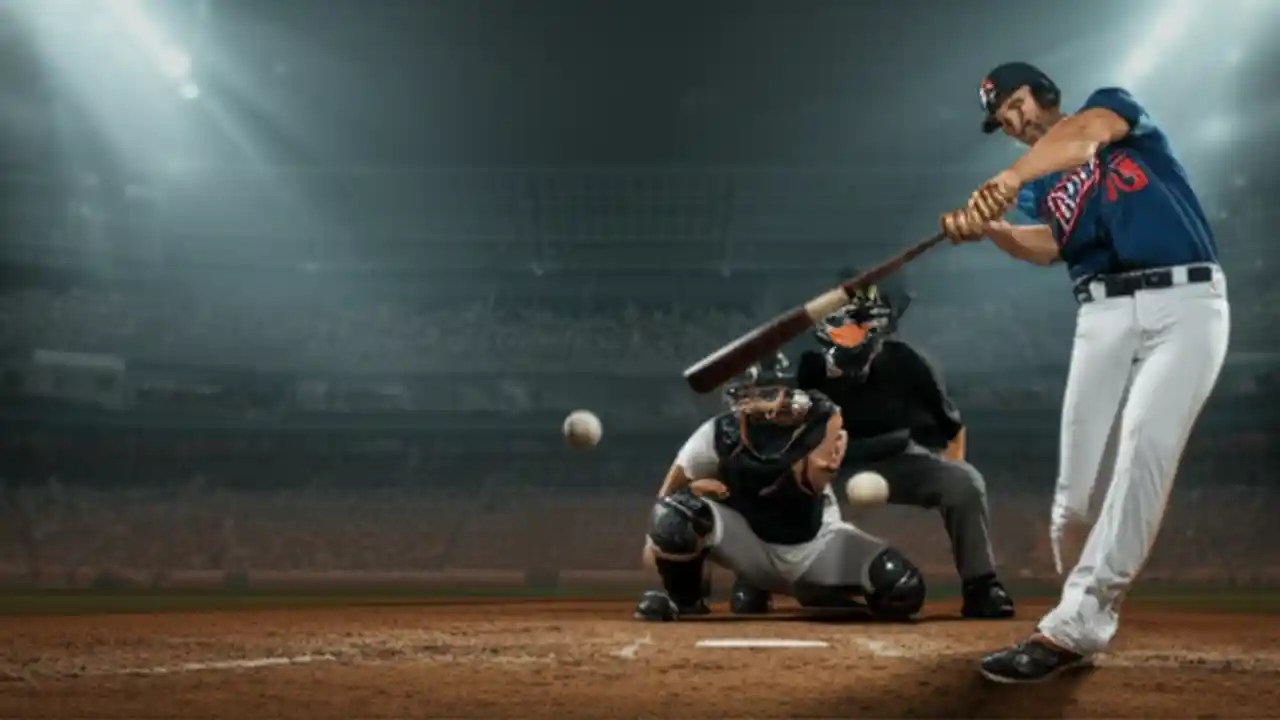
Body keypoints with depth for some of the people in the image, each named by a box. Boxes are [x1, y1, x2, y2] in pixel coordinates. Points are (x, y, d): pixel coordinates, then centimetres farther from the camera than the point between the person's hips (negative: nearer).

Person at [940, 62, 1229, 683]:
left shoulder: (1112, 105, 8)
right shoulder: (1039, 185, 20)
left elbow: (1087, 133, -17)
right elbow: (1045, 247, -1)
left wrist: (1011, 176, -36)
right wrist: (987, 229, -23)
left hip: (1185, 303, -5)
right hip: (1104, 313, 5)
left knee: (1143, 450, -19)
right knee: (1078, 477, -6)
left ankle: (1074, 625, -24)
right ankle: (1085, 610, 9)